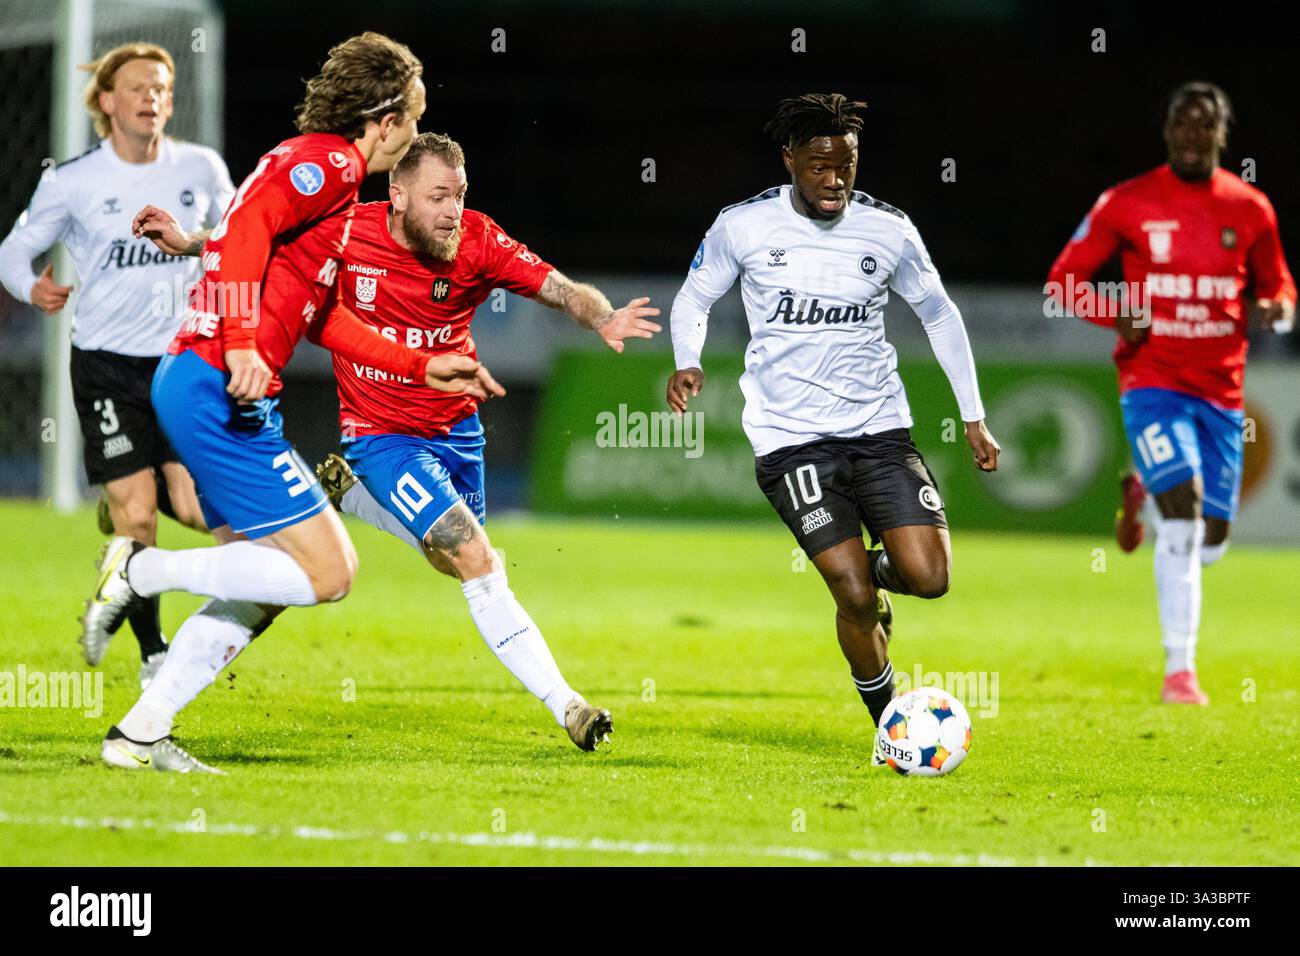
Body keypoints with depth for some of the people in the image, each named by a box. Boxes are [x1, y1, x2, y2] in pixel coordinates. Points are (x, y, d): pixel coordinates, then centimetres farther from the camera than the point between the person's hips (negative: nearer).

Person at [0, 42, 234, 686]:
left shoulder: (202, 169, 1)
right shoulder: (72, 182, -6)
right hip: (106, 362, -2)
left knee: (196, 508, -10)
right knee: (135, 517, -7)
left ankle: (124, 501, 26)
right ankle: (152, 651, 11)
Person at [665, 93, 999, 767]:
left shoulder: (888, 231, 1)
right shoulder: (742, 227, -4)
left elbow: (939, 314, 14)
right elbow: (694, 298, 11)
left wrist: (973, 417, 12)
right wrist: (687, 362, -10)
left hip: (879, 430, 2)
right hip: (790, 440, -2)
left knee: (929, 578, -13)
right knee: (857, 600, -13)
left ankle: (876, 568, 24)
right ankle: (887, 720, 12)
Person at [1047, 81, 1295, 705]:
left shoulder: (1250, 209, 5)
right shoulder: (1126, 204, -2)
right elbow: (1065, 278, 5)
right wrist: (1117, 316, -13)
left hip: (1221, 390, 4)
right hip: (1153, 382, -4)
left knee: (1210, 542, 4)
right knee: (1184, 506, -22)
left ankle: (1144, 493, 41)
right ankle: (1180, 671, -16)